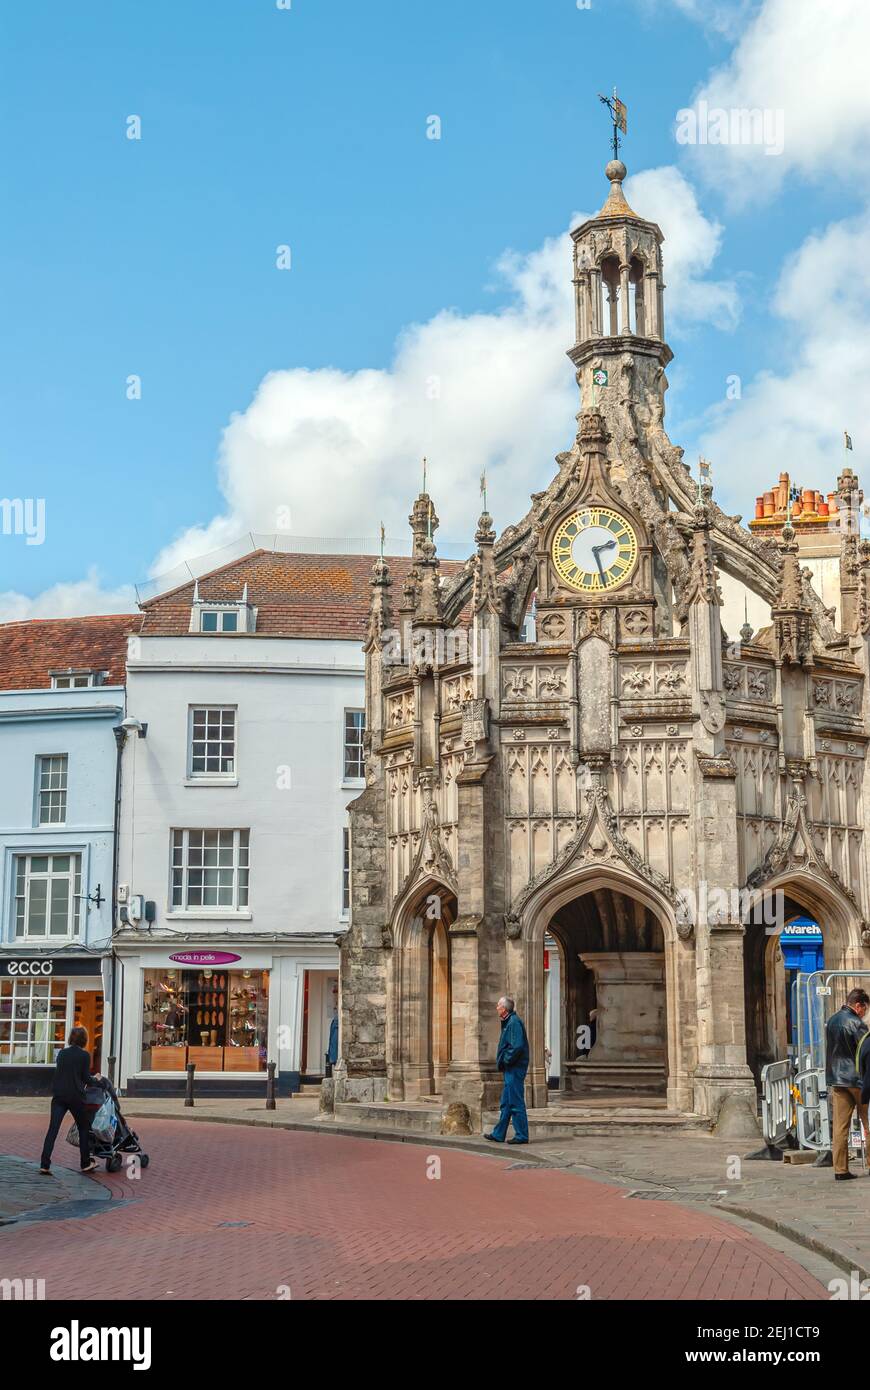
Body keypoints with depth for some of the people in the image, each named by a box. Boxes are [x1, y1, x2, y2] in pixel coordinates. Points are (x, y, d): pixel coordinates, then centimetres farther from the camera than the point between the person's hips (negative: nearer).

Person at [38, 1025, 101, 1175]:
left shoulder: (62, 1053, 9)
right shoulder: (85, 1055, -4)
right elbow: (86, 1078, -5)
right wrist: (95, 1079, 17)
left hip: (58, 1095, 4)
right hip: (75, 1095, -4)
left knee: (52, 1129, -1)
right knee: (83, 1128, 12)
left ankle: (45, 1165, -9)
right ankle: (86, 1163, 17)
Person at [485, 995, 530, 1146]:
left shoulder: (514, 1022, -16)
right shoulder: (508, 1022, 16)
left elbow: (517, 1047, -25)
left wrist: (505, 1061, -15)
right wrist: (502, 1061, 12)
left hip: (514, 1069, -11)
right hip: (510, 1069, 11)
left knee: (515, 1103, -6)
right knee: (506, 1103, 14)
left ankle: (522, 1136, -1)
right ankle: (498, 1134, 20)